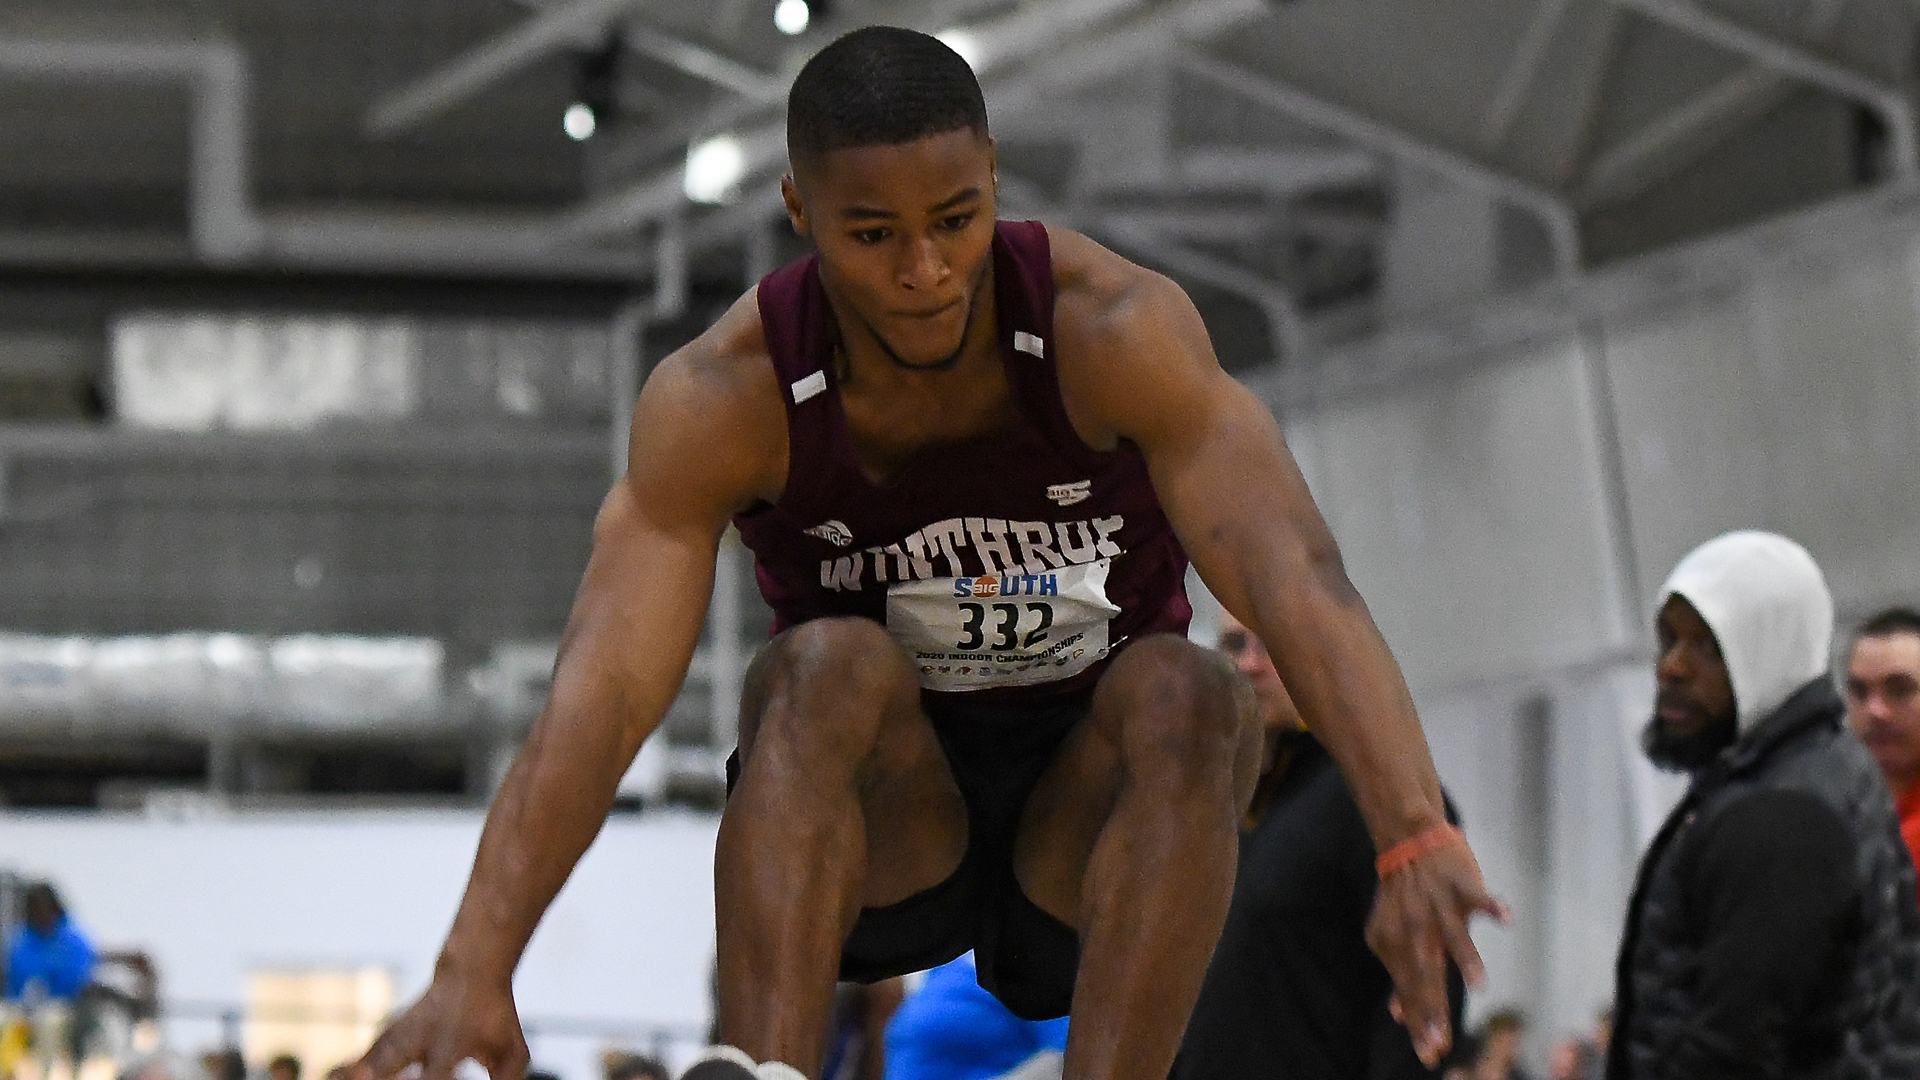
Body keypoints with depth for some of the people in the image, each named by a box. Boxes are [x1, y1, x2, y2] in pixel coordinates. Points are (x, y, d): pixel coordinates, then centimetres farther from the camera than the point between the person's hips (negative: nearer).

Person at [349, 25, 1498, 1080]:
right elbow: (599, 697, -28)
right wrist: (475, 970, -42)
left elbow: (1299, 582, -34)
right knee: (832, 666, -31)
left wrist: (1417, 841, -50)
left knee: (1184, 694, -32)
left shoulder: (1118, 329, -21)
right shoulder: (722, 397, -18)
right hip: (879, 830, 0)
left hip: (1095, 819, 0)